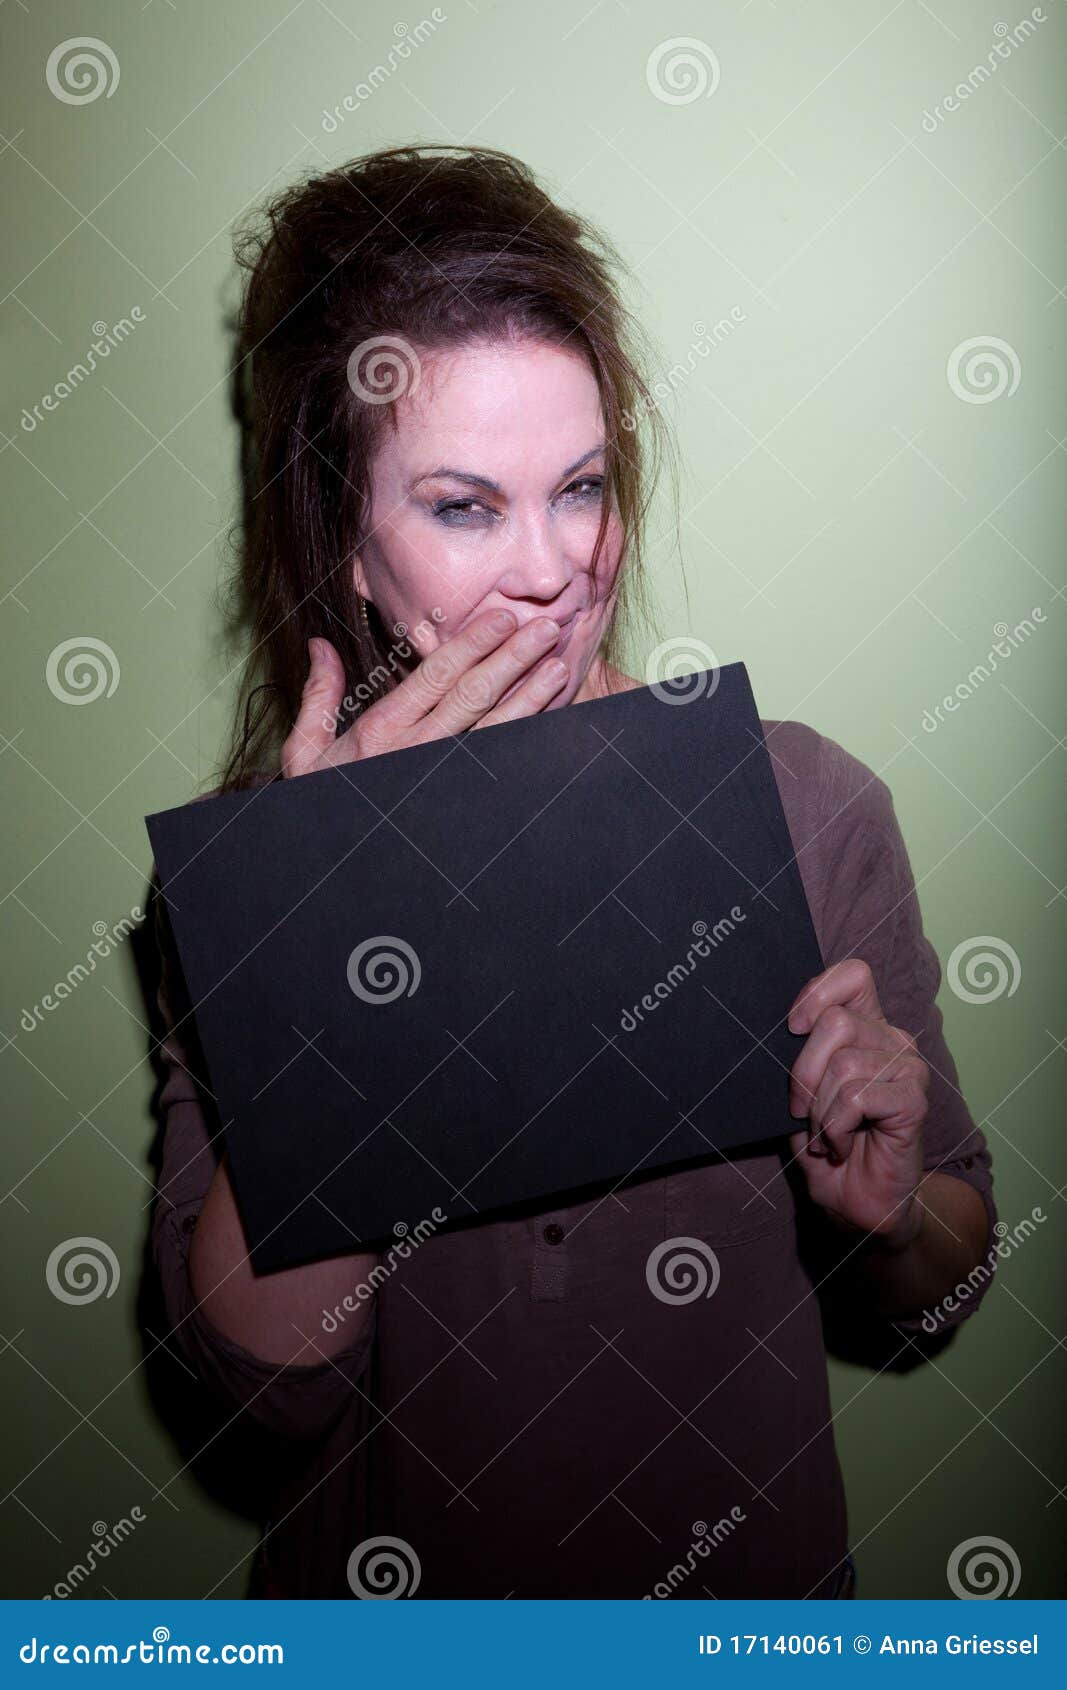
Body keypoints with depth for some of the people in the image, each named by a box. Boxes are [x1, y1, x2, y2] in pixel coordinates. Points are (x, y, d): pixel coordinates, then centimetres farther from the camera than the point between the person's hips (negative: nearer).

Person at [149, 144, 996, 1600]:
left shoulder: (807, 806, -13)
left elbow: (933, 1299, -2)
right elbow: (266, 1371, -19)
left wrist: (888, 1215, -22)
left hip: (753, 1583, 2)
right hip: (390, 1585, -1)